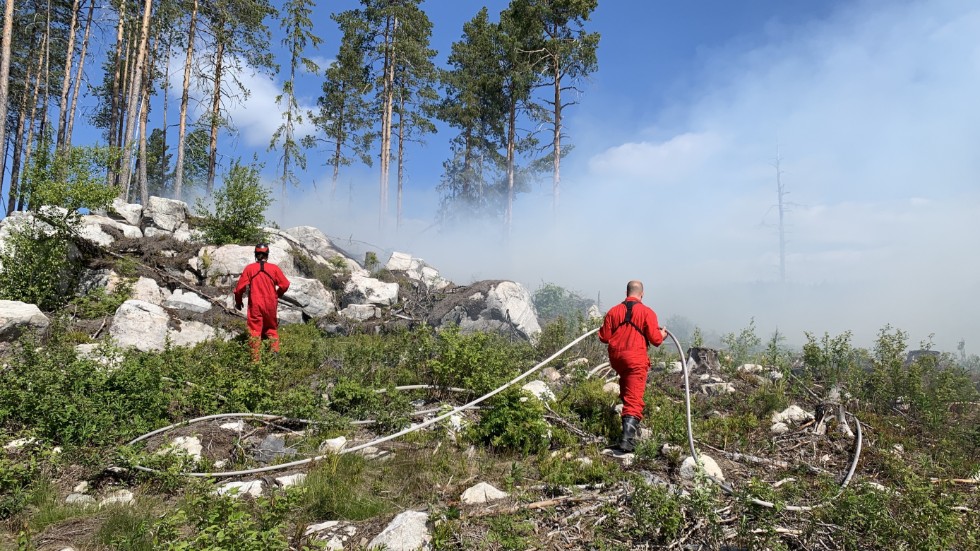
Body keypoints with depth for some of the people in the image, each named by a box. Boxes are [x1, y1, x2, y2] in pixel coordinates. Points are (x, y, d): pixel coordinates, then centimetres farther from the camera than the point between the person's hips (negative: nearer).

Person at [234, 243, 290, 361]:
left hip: (255, 305, -1)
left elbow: (240, 287, -3)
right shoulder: (274, 268, -2)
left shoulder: (249, 268, -3)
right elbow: (285, 285, -2)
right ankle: (275, 354, 11)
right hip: (271, 305, 1)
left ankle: (255, 359, 4)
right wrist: (277, 295, 17)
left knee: (255, 331, 5)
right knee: (272, 330, 18)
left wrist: (238, 301, 13)